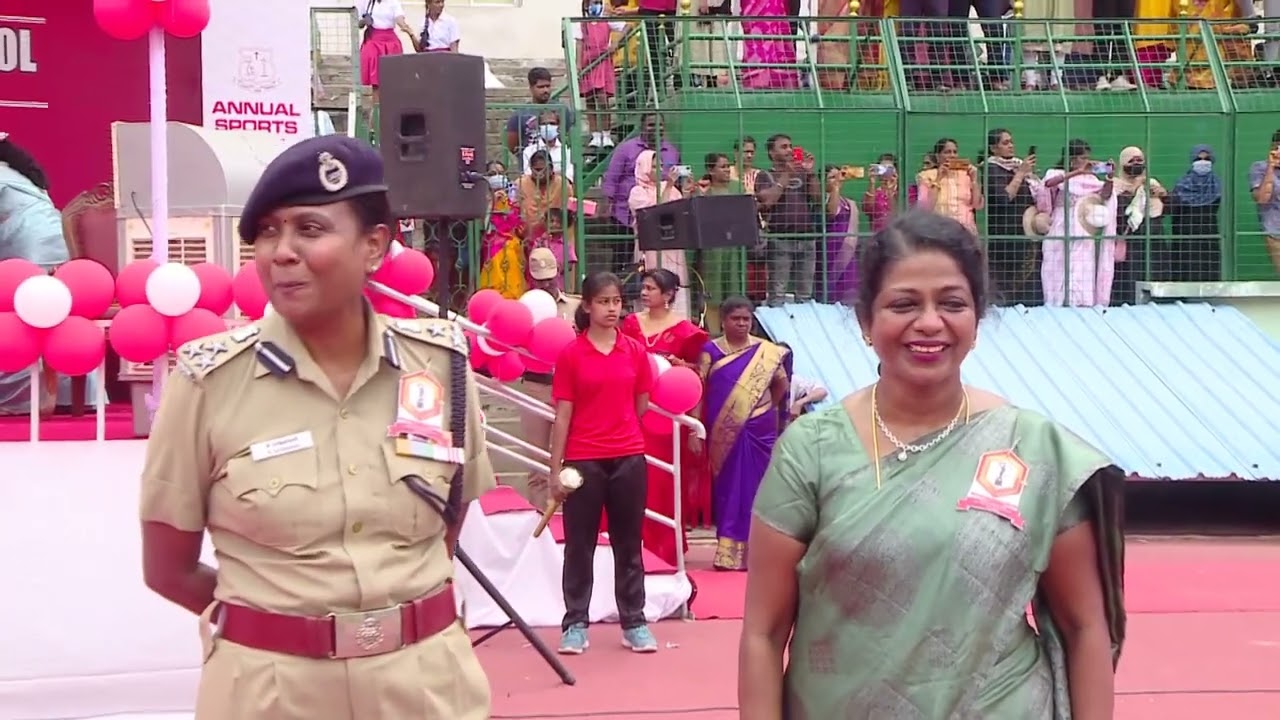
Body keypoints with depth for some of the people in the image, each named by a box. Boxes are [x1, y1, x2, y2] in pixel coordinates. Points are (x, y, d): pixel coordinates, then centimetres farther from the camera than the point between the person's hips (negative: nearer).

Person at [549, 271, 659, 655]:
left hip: (628, 458, 2)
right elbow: (563, 416, -4)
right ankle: (575, 624, 11)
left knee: (628, 544, 10)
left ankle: (634, 622, 16)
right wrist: (555, 469, -5)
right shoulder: (570, 354, -3)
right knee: (579, 544, 5)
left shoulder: (636, 352, 4)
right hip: (582, 461, -2)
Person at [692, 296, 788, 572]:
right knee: (728, 489, 4)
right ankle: (728, 553, 8)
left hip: (758, 431, 1)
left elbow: (781, 385, 11)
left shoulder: (767, 352, 1)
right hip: (724, 434, 0)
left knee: (756, 489, 3)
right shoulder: (711, 351, -1)